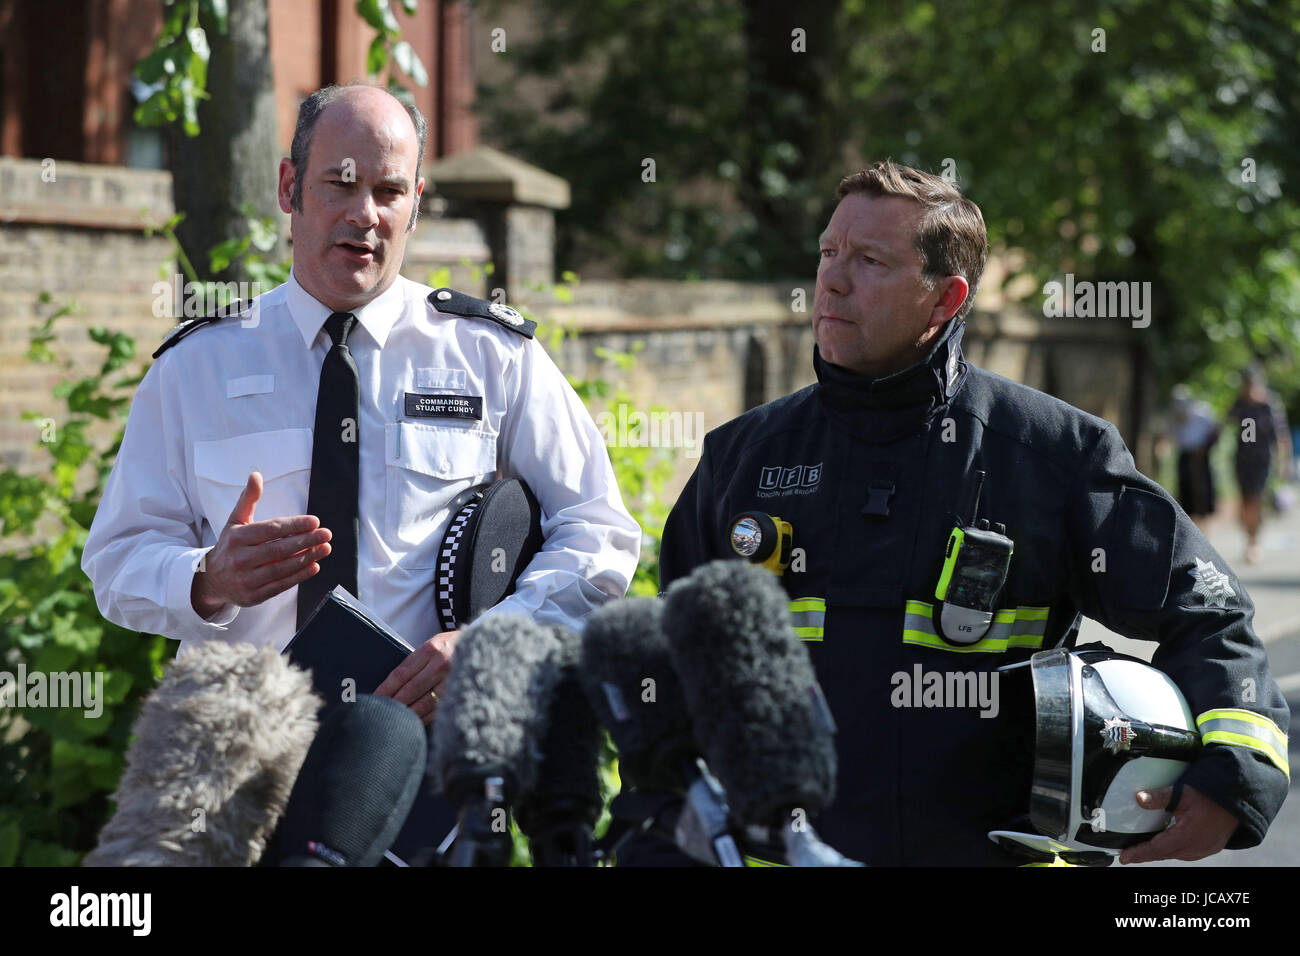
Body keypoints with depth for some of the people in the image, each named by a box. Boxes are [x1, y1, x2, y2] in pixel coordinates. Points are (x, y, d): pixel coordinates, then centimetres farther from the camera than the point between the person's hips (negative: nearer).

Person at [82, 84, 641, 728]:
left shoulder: (493, 354, 10)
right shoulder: (194, 366, 12)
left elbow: (601, 536, 7)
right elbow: (118, 560, 11)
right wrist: (211, 579, -13)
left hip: (433, 731, -1)